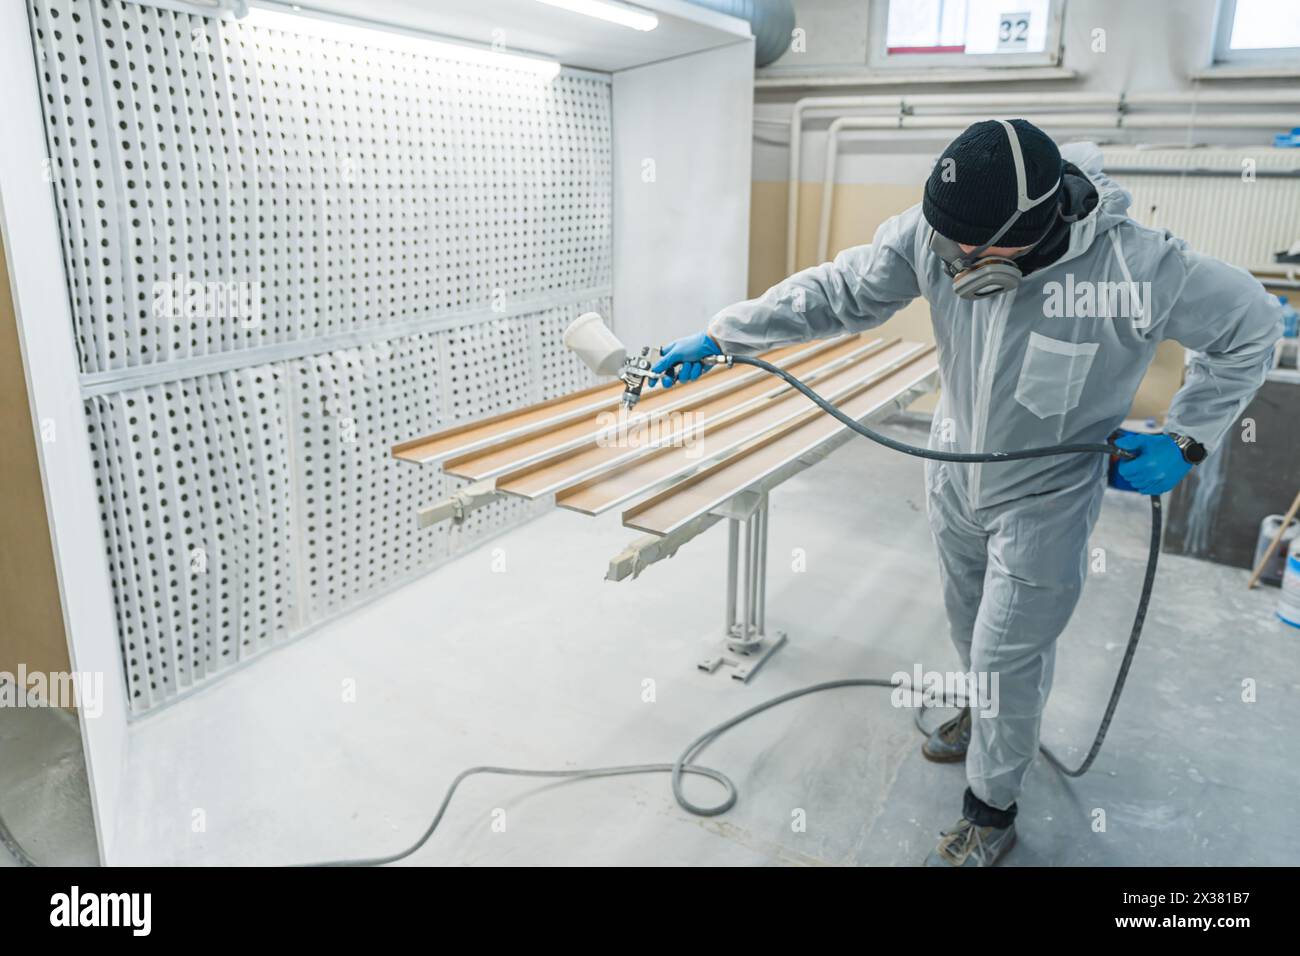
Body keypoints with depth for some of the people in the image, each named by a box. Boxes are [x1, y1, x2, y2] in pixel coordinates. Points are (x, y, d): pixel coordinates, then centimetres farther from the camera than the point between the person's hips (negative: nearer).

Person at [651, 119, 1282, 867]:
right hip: (955, 476, 4)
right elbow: (839, 292, -15)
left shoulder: (1141, 267, -29)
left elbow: (1252, 325, -12)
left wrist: (1186, 442, -14)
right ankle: (988, 715, 58)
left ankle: (992, 815, 32)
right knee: (970, 624, 26)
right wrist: (720, 336, -18)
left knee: (1007, 657, 7)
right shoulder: (934, 232, -22)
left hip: (1046, 497, -4)